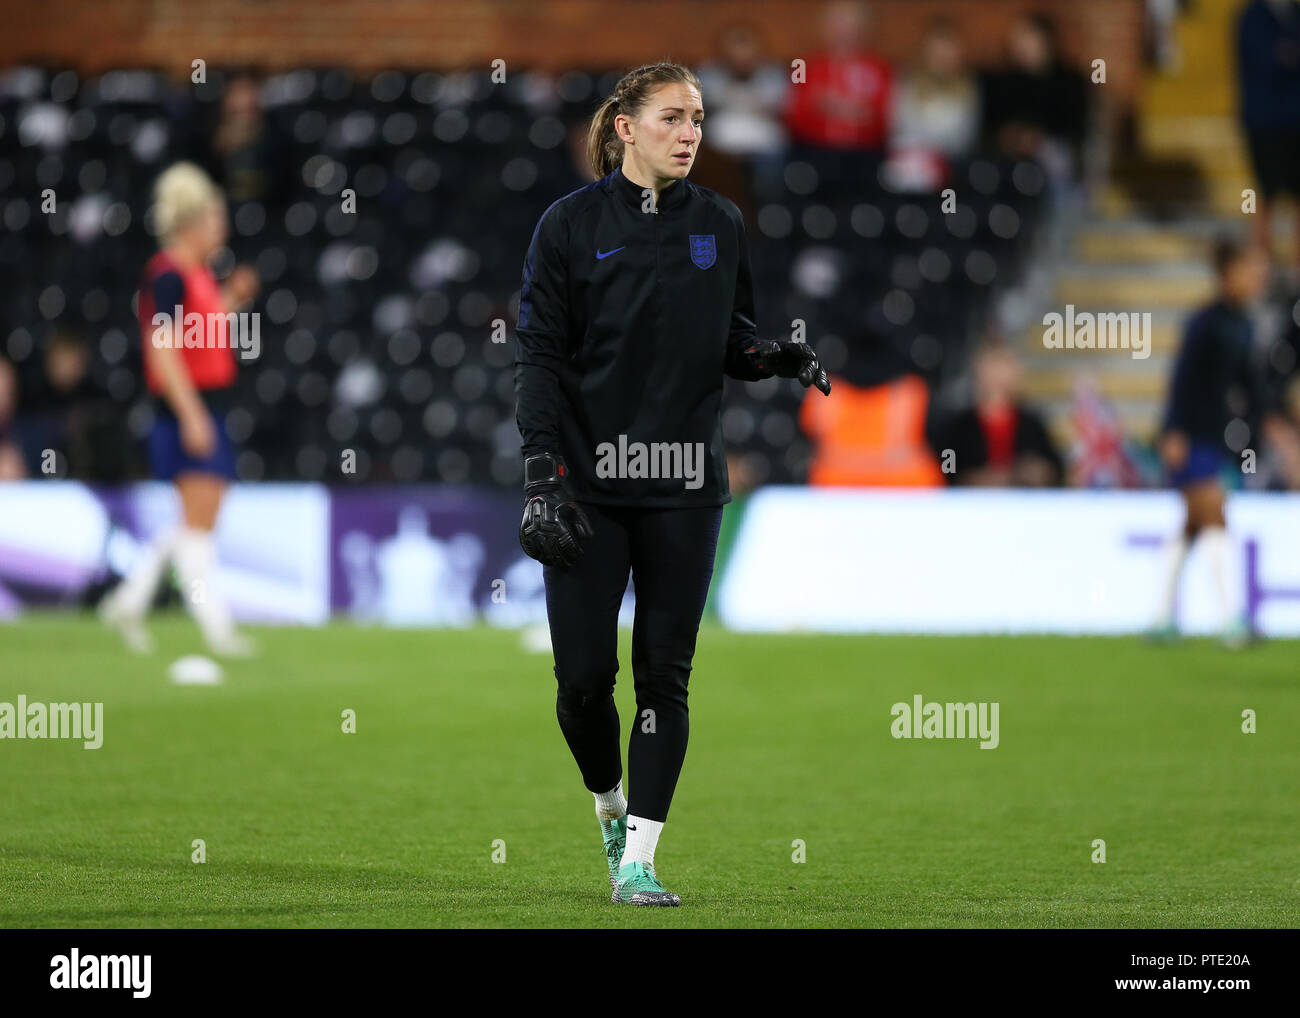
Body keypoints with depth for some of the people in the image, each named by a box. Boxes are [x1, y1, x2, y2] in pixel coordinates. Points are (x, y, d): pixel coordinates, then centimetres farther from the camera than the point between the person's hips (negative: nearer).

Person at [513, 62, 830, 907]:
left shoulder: (720, 225, 7)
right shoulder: (572, 224, -2)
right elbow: (539, 354, -4)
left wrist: (772, 357, -6)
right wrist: (544, 473, -12)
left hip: (684, 486, 2)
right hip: (589, 480, -2)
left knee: (666, 674, -1)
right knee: (584, 676, -3)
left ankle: (640, 856, 3)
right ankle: (610, 805, 26)